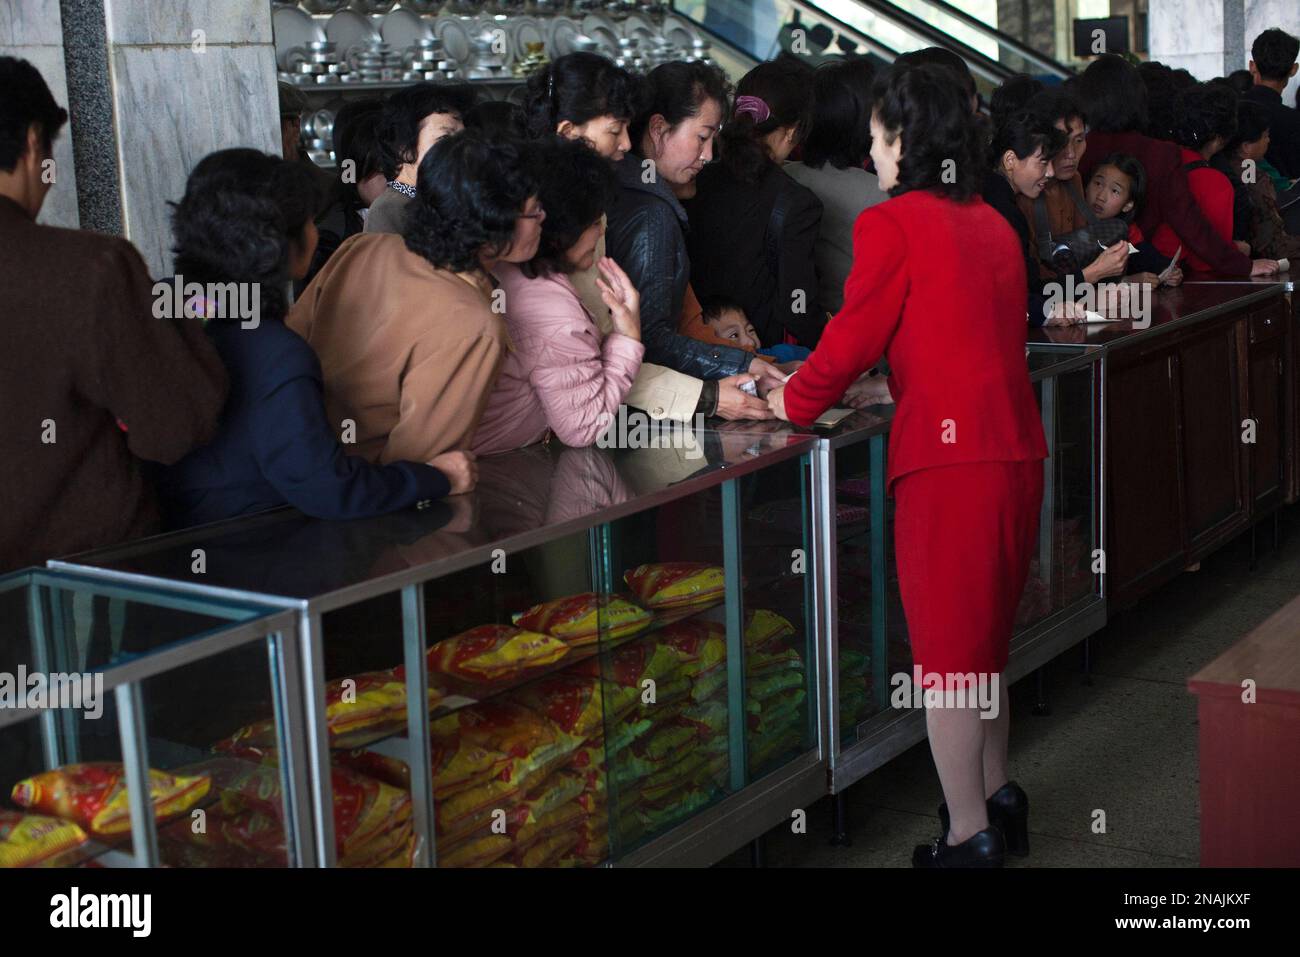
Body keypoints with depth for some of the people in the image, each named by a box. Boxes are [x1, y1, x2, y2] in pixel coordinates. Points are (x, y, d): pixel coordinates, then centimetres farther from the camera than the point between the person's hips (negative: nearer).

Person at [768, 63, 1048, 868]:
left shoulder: (891, 224, -7)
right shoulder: (994, 226, 15)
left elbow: (851, 340, -4)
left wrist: (791, 401, 12)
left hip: (950, 459, -8)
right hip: (1019, 450, 8)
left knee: (947, 653, 3)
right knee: (987, 642, 21)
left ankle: (970, 838, 10)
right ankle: (999, 799, 33)